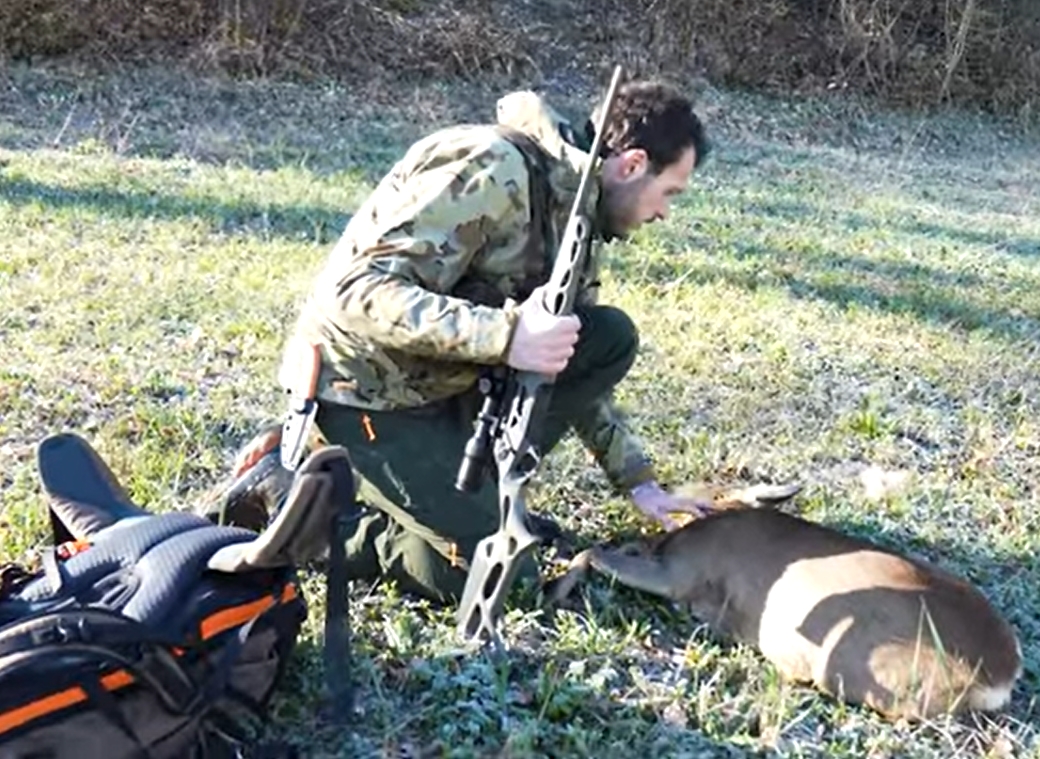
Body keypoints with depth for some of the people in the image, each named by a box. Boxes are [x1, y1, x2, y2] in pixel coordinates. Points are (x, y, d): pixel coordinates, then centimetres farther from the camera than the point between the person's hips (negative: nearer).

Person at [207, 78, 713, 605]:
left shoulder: (578, 208, 6)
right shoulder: (492, 171, -22)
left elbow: (578, 363, 15)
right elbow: (358, 291, -29)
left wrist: (639, 481, 11)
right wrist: (506, 335, -39)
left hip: (448, 380, 8)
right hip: (364, 387, -8)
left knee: (612, 339, -5)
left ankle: (458, 491, -1)